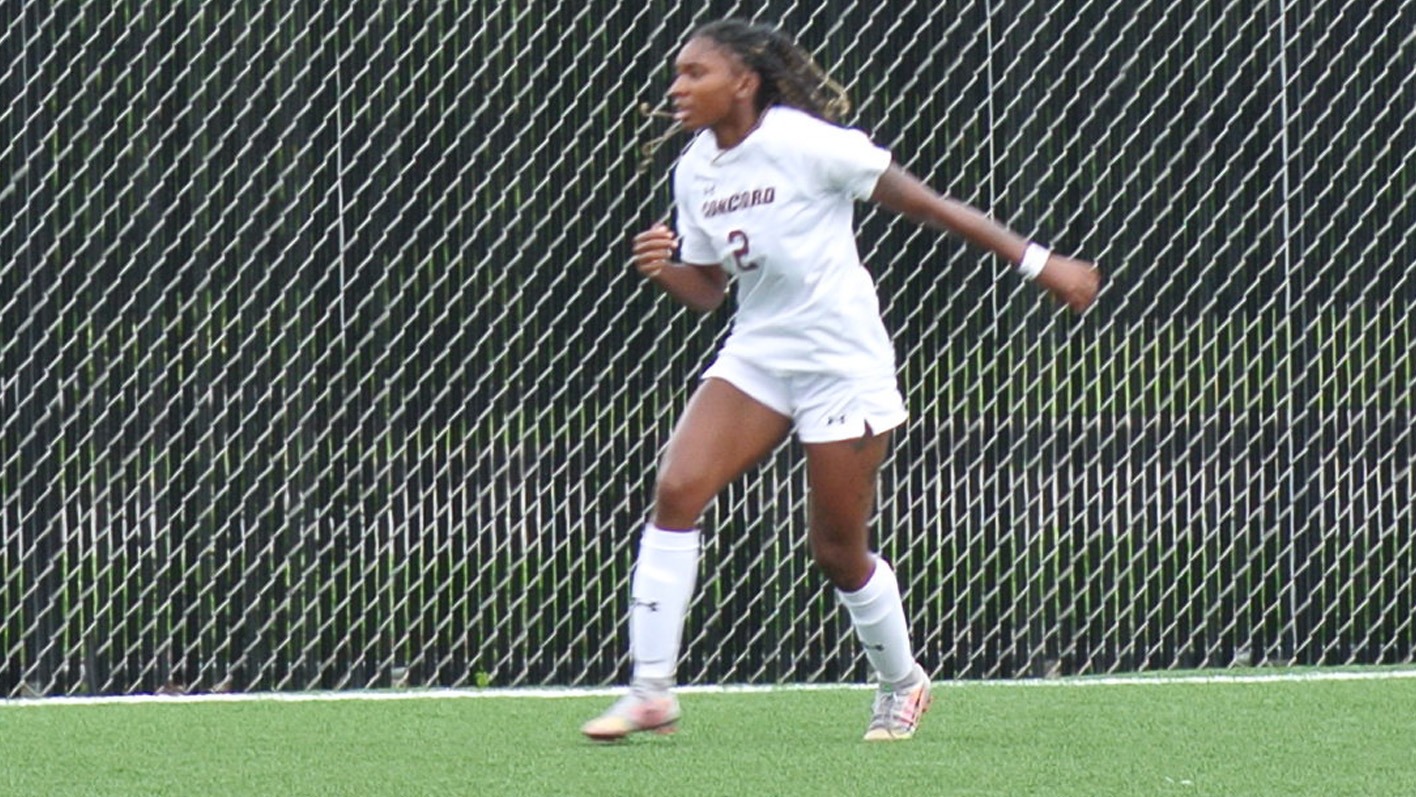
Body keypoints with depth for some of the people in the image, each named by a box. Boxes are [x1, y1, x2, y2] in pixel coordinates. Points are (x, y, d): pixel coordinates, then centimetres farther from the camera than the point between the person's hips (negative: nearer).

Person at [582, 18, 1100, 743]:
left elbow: (924, 203, -13)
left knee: (837, 552, 1)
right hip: (756, 356, 6)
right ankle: (650, 692, -12)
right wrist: (663, 270, -11)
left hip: (843, 364, -6)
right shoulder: (694, 172, 4)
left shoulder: (800, 143, -17)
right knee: (676, 488, -14)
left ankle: (901, 682, 30)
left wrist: (1038, 263, -12)